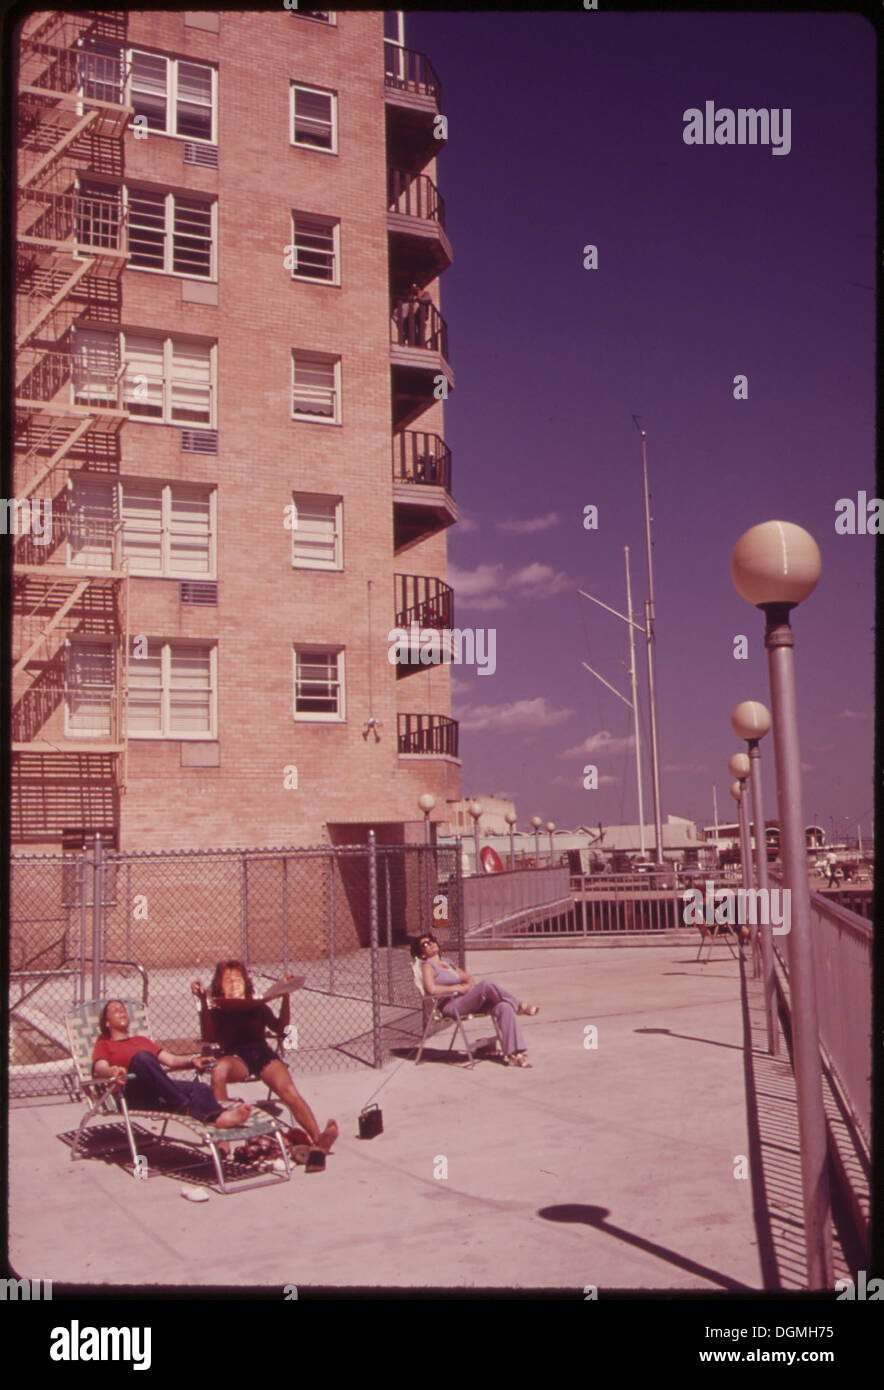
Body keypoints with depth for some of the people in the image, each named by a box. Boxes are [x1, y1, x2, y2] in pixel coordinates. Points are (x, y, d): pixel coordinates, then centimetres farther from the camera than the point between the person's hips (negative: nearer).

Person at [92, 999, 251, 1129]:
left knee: (200, 1087, -26)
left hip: (161, 1091, 4)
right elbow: (100, 1068, 2)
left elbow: (171, 1060, 26)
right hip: (132, 1092, -4)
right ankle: (187, 1107, -47)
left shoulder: (142, 1040, 39)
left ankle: (218, 1116, -61)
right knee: (142, 1057, -36)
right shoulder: (103, 1045, 26)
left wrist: (192, 1061, 3)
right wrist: (113, 1071, -23)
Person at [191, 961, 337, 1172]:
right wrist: (203, 1002, 0)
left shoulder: (258, 1006, 35)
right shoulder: (216, 1011, 30)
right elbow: (209, 1037, 8)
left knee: (289, 1091, -28)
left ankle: (318, 1139, -47)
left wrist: (285, 996, 11)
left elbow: (280, 1029, 19)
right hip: (236, 1056, -2)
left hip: (263, 1053, 2)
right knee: (219, 1070, -41)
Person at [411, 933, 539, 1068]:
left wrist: (468, 985, 1)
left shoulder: (448, 963, 27)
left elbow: (469, 978, 25)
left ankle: (513, 1054, -24)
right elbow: (432, 989, -15)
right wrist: (458, 988, -9)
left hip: (471, 1003, 8)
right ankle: (520, 1006, -9)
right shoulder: (427, 966, 3)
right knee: (487, 984, -30)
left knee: (504, 1007, -19)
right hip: (451, 1005, -8)